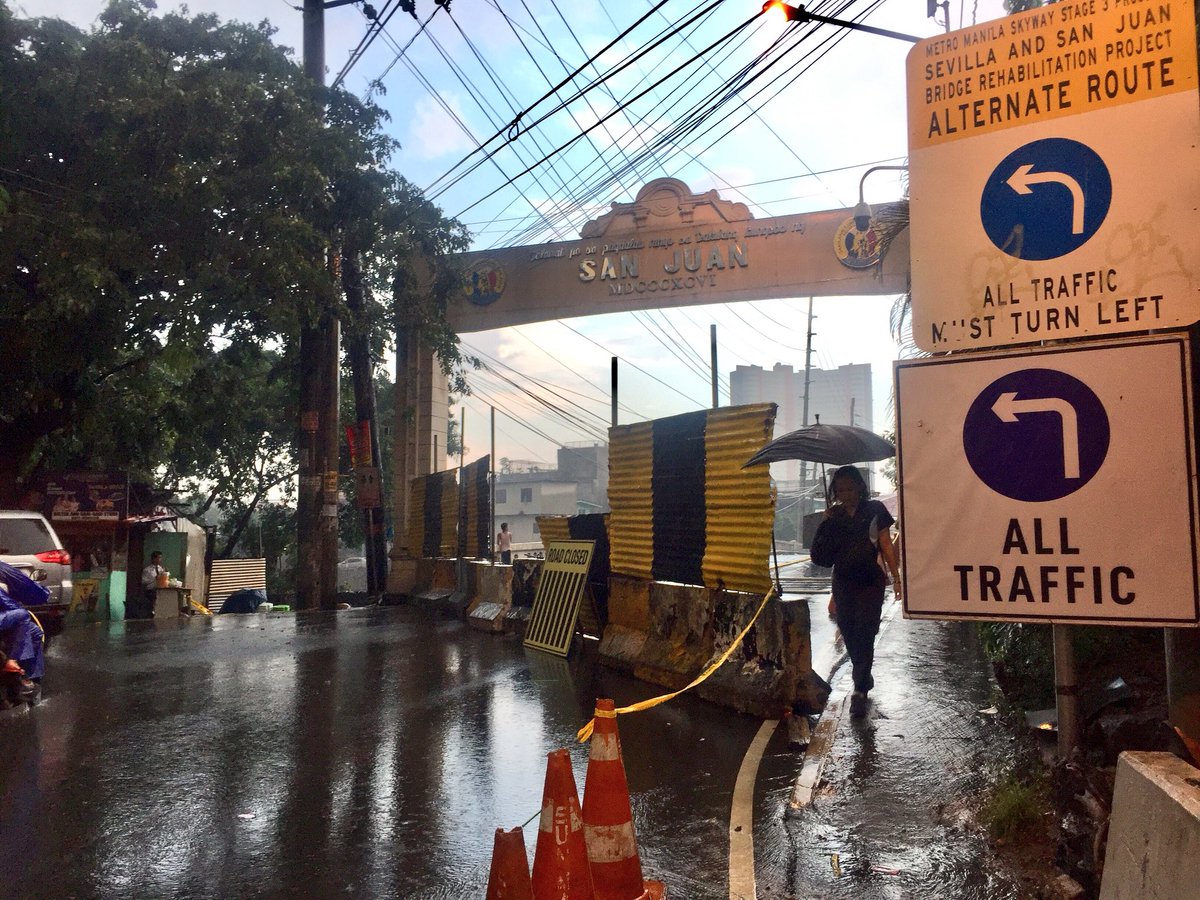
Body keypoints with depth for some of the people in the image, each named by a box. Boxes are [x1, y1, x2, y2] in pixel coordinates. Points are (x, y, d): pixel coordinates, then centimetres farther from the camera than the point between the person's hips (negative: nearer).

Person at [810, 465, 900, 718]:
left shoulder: (874, 510, 0)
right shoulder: (834, 515, 7)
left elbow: (886, 545, 1)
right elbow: (821, 553, 3)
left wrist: (896, 576, -3)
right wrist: (828, 521, -7)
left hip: (870, 582, -4)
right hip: (843, 582, 4)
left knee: (864, 634, -9)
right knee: (849, 635, 10)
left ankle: (860, 690, -10)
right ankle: (864, 679, 30)